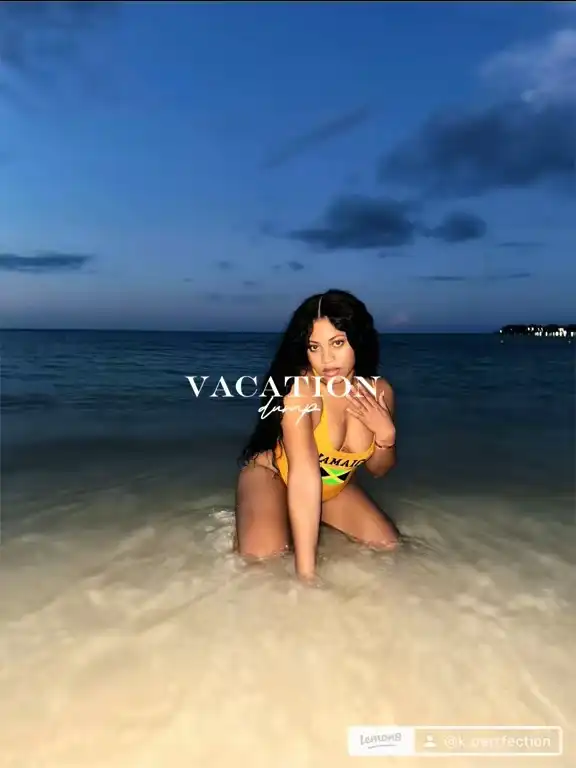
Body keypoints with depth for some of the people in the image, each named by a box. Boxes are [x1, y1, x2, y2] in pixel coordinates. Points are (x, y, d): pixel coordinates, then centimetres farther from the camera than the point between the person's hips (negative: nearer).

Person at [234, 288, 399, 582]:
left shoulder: (380, 390, -16)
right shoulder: (299, 387, -33)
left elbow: (377, 469, -1)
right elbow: (304, 476, -42)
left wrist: (386, 433, -24)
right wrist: (306, 569, -45)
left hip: (335, 487, 5)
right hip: (272, 475, -5)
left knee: (388, 545, -5)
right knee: (264, 559, -28)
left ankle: (316, 523, 19)